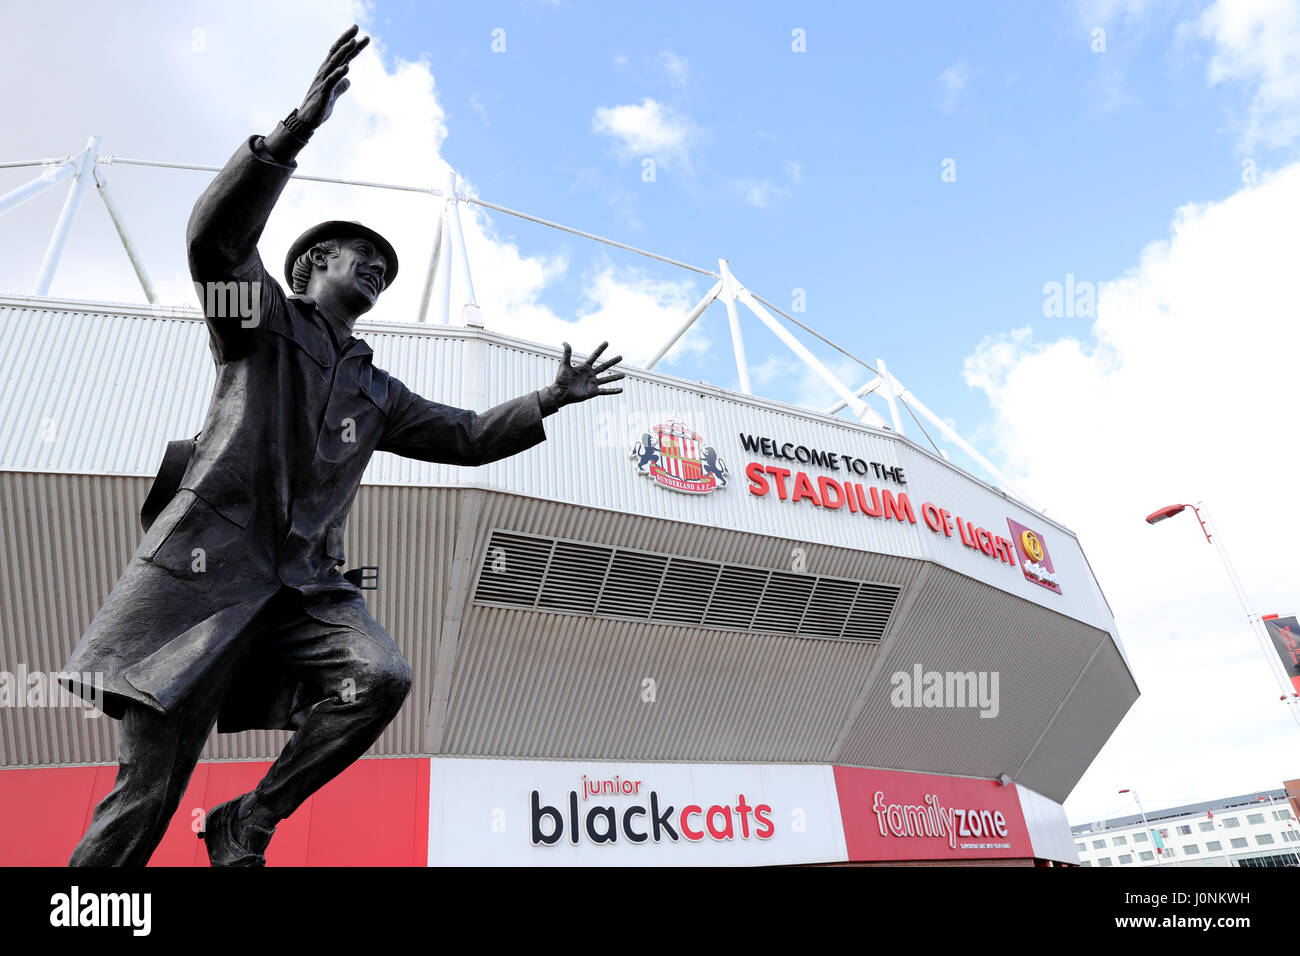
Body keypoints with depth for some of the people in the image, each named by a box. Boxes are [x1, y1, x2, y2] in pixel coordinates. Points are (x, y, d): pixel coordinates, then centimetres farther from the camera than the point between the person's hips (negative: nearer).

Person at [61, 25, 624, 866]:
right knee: (147, 795, -6)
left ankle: (247, 824, -3)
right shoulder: (263, 318, 8)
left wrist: (552, 399, 13)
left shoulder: (376, 392, 21)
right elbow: (215, 236, -11)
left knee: (383, 676, -24)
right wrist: (299, 126, -21)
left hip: (305, 583, 5)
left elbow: (466, 436, 22)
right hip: (210, 567, -4)